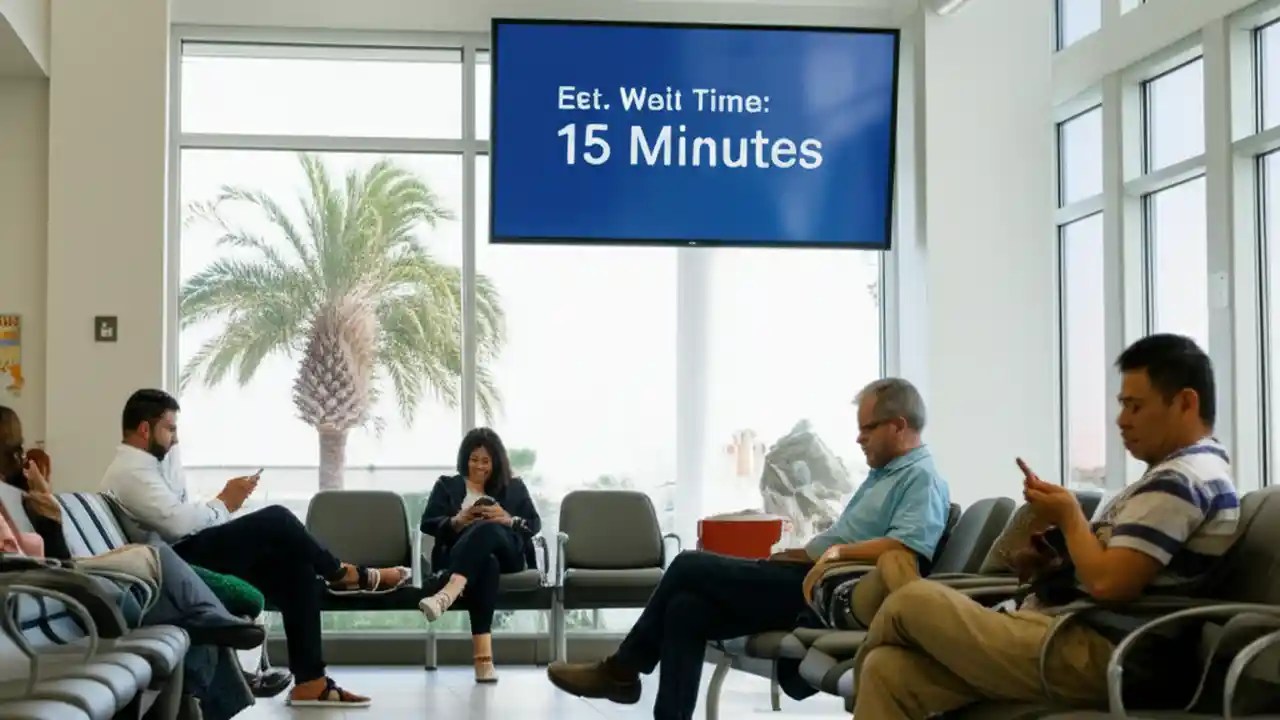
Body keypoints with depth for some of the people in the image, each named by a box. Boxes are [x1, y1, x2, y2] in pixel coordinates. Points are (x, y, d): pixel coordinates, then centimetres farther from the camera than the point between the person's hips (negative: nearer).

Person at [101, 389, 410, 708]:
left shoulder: (144, 464, 20)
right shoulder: (130, 471, -15)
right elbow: (177, 521, -28)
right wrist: (223, 504, -12)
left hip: (186, 556, 10)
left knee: (295, 567, -3)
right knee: (275, 520, -16)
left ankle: (310, 682, -4)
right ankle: (342, 573, 9)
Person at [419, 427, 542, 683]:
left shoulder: (514, 487, 25)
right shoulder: (447, 485, 23)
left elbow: (535, 524, 14)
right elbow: (427, 524, 11)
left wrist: (509, 519, -7)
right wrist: (457, 521, -9)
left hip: (506, 552, 0)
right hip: (458, 554, 0)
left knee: (487, 529, -38)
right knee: (485, 563, -40)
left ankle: (448, 593, -65)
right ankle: (483, 655, -56)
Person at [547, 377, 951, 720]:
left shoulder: (922, 478, -8)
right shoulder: (884, 473, 25)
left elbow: (909, 546, -26)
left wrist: (837, 551, -28)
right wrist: (808, 551, 17)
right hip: (810, 578, 10)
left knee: (689, 567, -7)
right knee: (686, 609, -7)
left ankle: (622, 671, 7)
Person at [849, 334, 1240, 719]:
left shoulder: (1181, 480, -12)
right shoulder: (1175, 475, 23)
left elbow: (1108, 583, -21)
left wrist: (1069, 517, -4)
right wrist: (1051, 552, 6)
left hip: (1091, 658, -10)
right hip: (1067, 637, 10)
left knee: (913, 601, -11)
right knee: (888, 668, -6)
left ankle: (860, 667, 20)